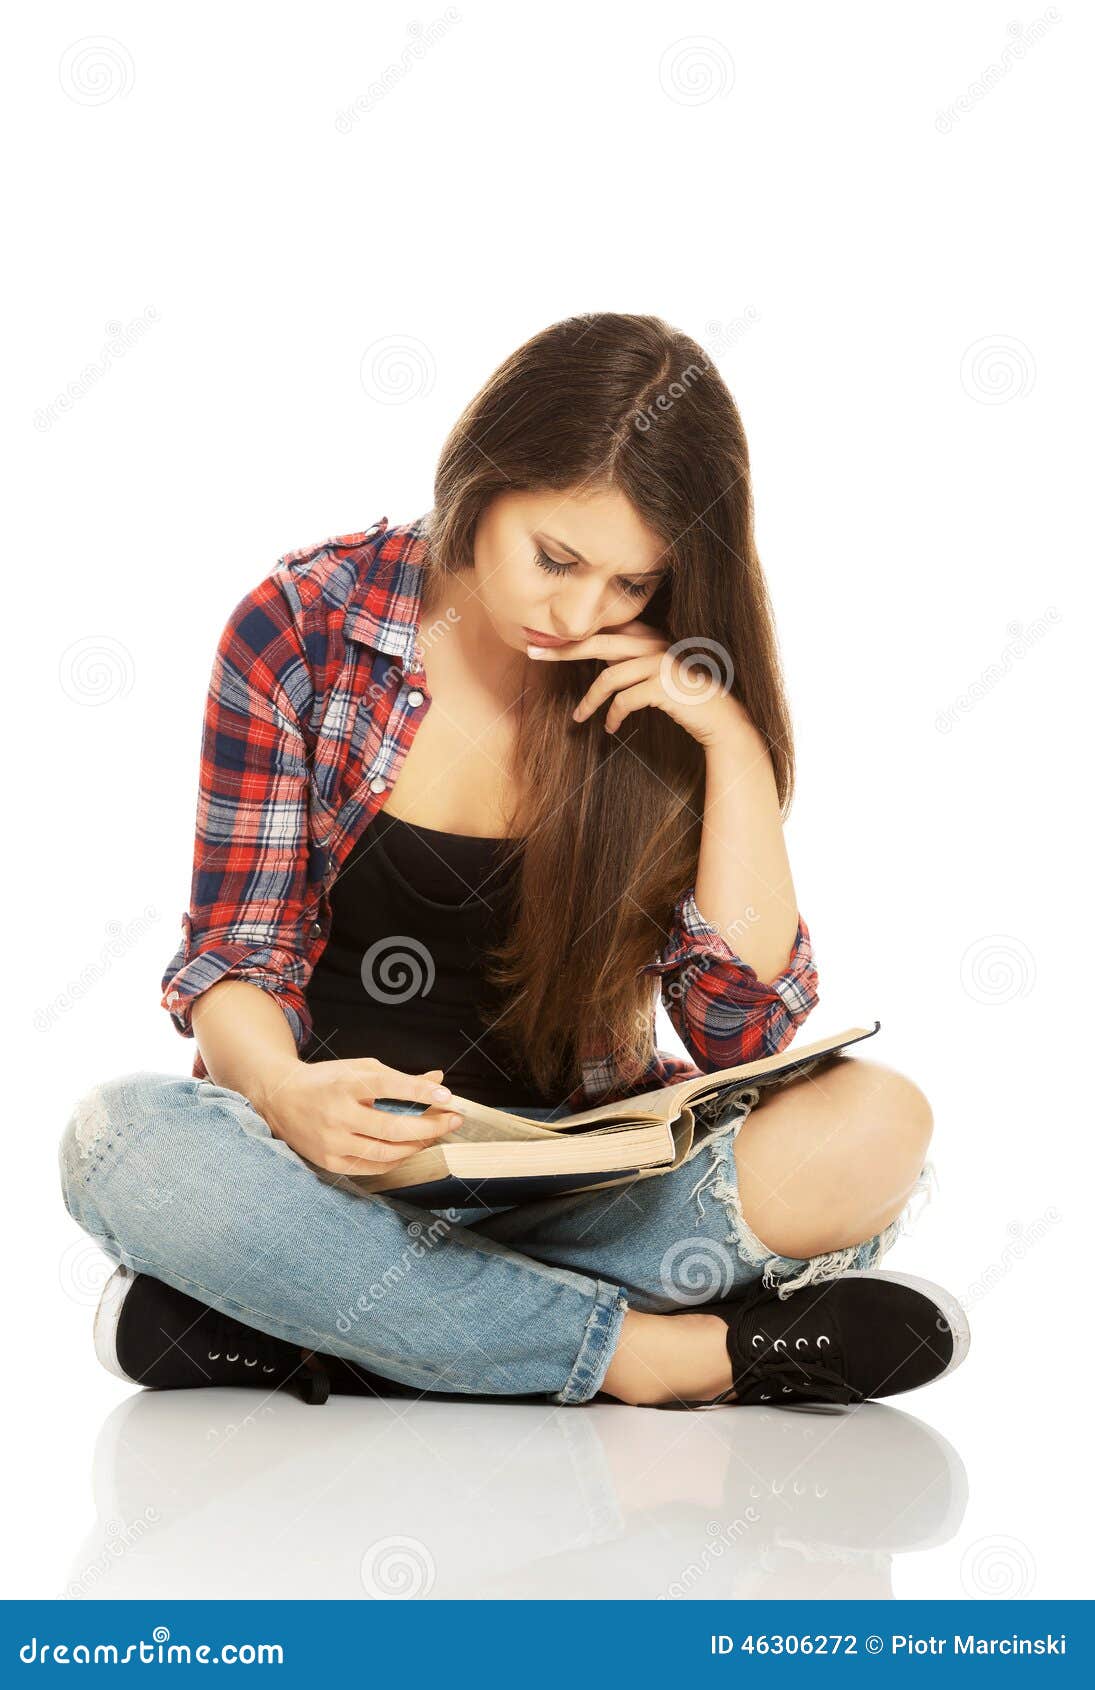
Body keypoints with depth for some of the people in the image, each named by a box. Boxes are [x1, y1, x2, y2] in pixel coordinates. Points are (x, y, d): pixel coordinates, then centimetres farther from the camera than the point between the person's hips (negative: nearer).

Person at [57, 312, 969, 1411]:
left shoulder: (669, 697, -3)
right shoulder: (303, 629, -6)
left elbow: (745, 1032, -8)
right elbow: (236, 956, -3)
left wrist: (735, 742, -17)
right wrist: (287, 1094, -26)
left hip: (574, 1172, 1)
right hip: (335, 1153, -1)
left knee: (877, 1126, -27)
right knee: (121, 1141, -34)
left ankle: (287, 1310, -26)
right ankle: (648, 1353, -26)